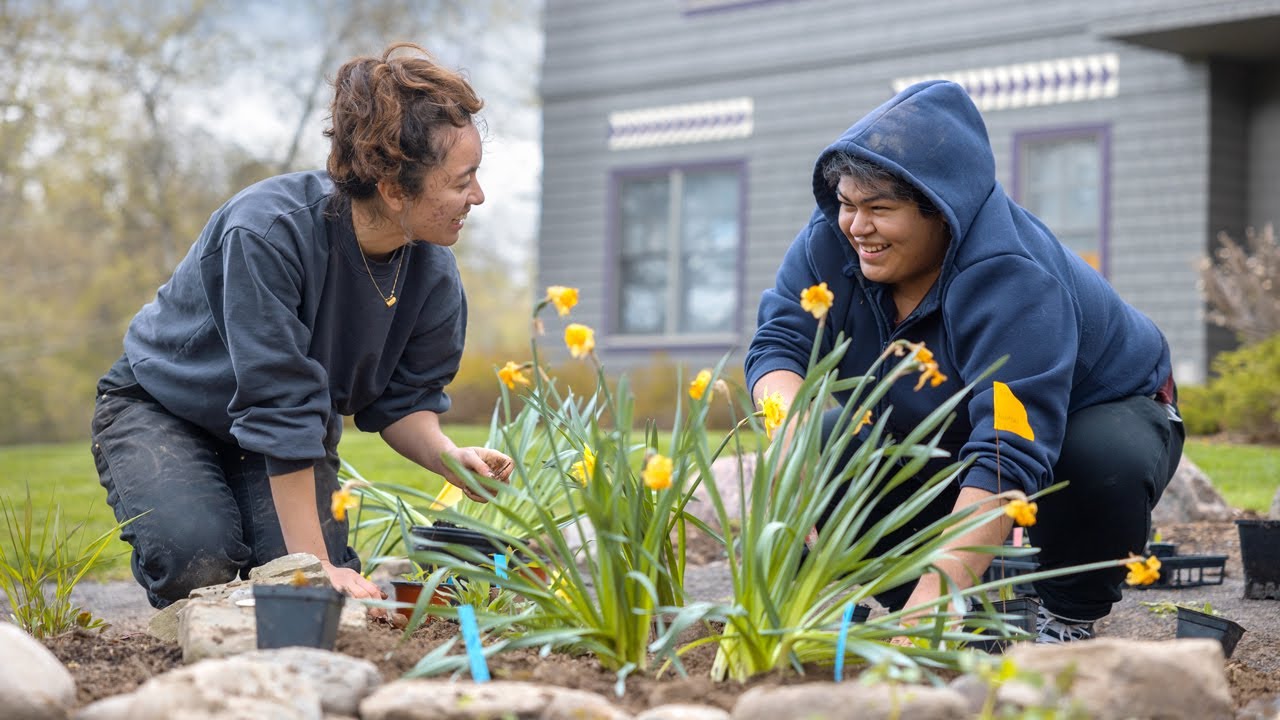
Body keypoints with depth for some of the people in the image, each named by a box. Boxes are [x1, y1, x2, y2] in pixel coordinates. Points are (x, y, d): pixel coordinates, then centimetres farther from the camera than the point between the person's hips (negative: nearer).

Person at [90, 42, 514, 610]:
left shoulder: (433, 273, -17)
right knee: (198, 560, -31)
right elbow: (280, 409, -37)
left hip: (291, 441, 4)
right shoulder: (268, 231, -37)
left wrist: (448, 456, -30)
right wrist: (316, 566, -36)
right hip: (160, 410, -4)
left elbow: (401, 400, -6)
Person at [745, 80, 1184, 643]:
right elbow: (777, 343, -22)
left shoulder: (1010, 282, -39)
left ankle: (1069, 618, -7)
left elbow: (1010, 454, -48)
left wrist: (940, 587, -59)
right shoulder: (831, 242, -18)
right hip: (942, 435, 5)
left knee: (1108, 468, -38)